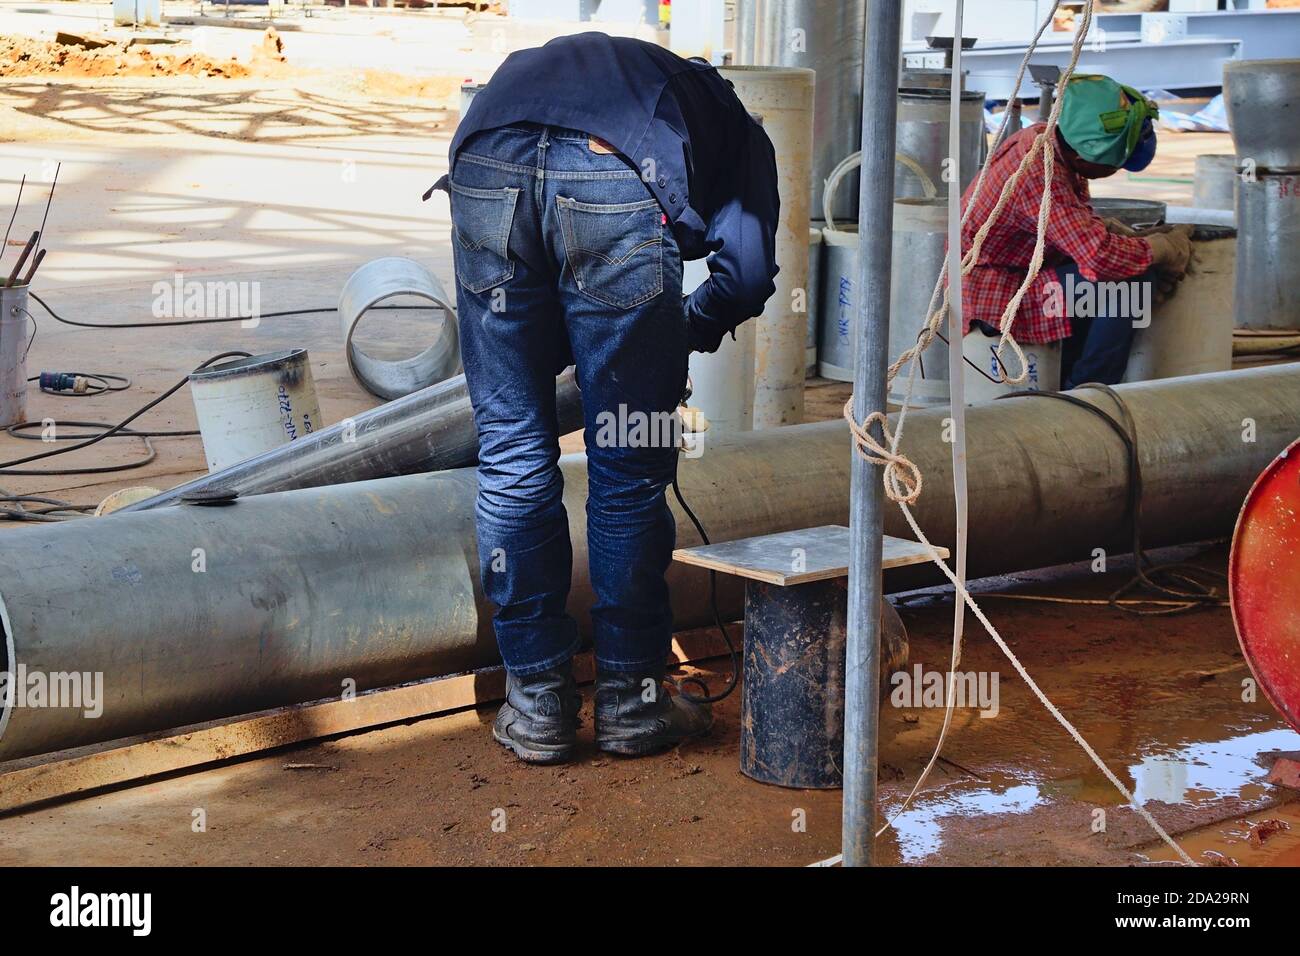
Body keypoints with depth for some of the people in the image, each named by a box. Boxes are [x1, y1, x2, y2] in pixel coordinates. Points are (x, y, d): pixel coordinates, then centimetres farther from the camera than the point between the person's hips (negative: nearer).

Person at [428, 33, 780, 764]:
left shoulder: (534, 67, 44)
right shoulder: (734, 124, 33)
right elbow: (748, 270, 16)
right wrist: (685, 333, 34)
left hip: (485, 167, 3)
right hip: (618, 183, -3)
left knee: (512, 454, 14)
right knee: (628, 465, 12)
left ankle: (539, 705, 22)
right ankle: (630, 701, 23)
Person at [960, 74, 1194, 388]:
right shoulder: (1039, 174, -30)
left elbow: (1084, 225, 14)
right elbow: (1103, 256, -34)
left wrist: (1137, 238, -3)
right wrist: (1165, 248, -16)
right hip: (993, 297, -10)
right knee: (1132, 280, -21)